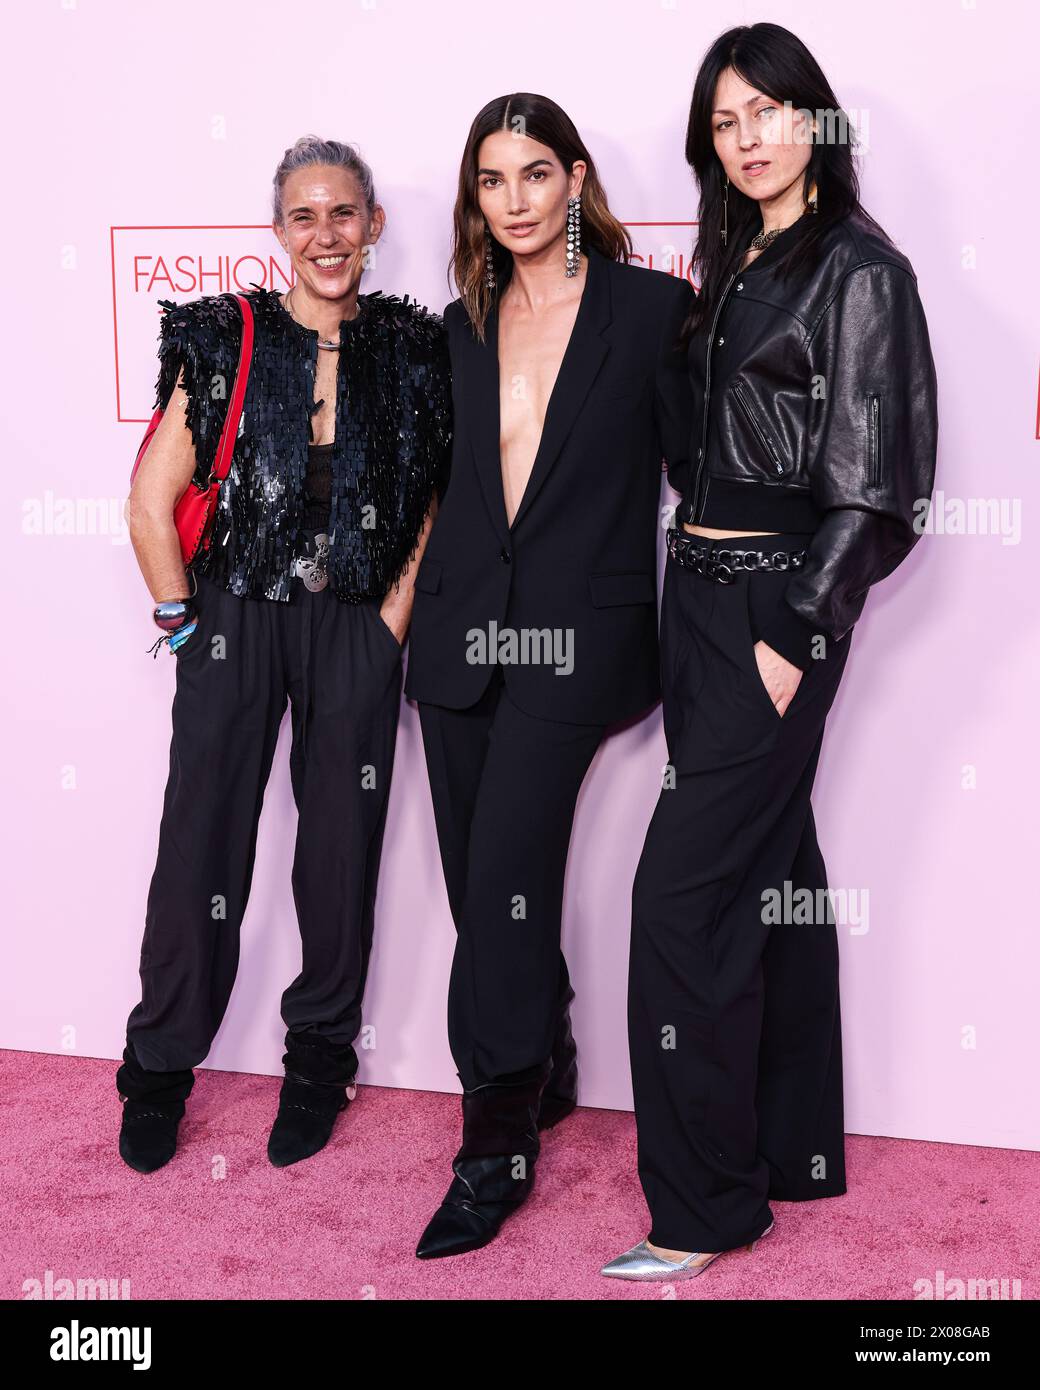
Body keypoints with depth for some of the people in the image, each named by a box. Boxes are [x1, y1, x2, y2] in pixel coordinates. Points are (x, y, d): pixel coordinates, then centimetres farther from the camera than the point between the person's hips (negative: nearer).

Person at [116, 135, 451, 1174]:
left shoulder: (413, 350, 1)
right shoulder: (224, 339, -2)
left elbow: (441, 504, 6)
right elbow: (151, 499, -1)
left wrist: (394, 620, -1)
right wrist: (184, 621, -1)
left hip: (357, 631, 1)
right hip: (234, 619, -1)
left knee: (341, 852, 8)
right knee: (199, 846, 3)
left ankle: (319, 1062, 27)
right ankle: (160, 1068, 21)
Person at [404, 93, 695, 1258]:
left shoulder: (653, 306, -2)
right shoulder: (464, 324, 12)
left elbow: (698, 469, -1)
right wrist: (427, 599, 15)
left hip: (574, 638, -5)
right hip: (462, 634, 5)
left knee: (504, 877, -11)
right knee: (480, 884, 9)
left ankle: (497, 1149, 4)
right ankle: (544, 1074, 31)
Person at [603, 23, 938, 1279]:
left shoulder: (858, 270, -8)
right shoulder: (730, 263, 15)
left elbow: (868, 481, -13)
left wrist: (793, 641, -17)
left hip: (777, 604, -8)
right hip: (698, 590, 8)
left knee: (685, 890, -9)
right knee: (773, 869, 13)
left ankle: (703, 1209, 3)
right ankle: (795, 1147, 26)